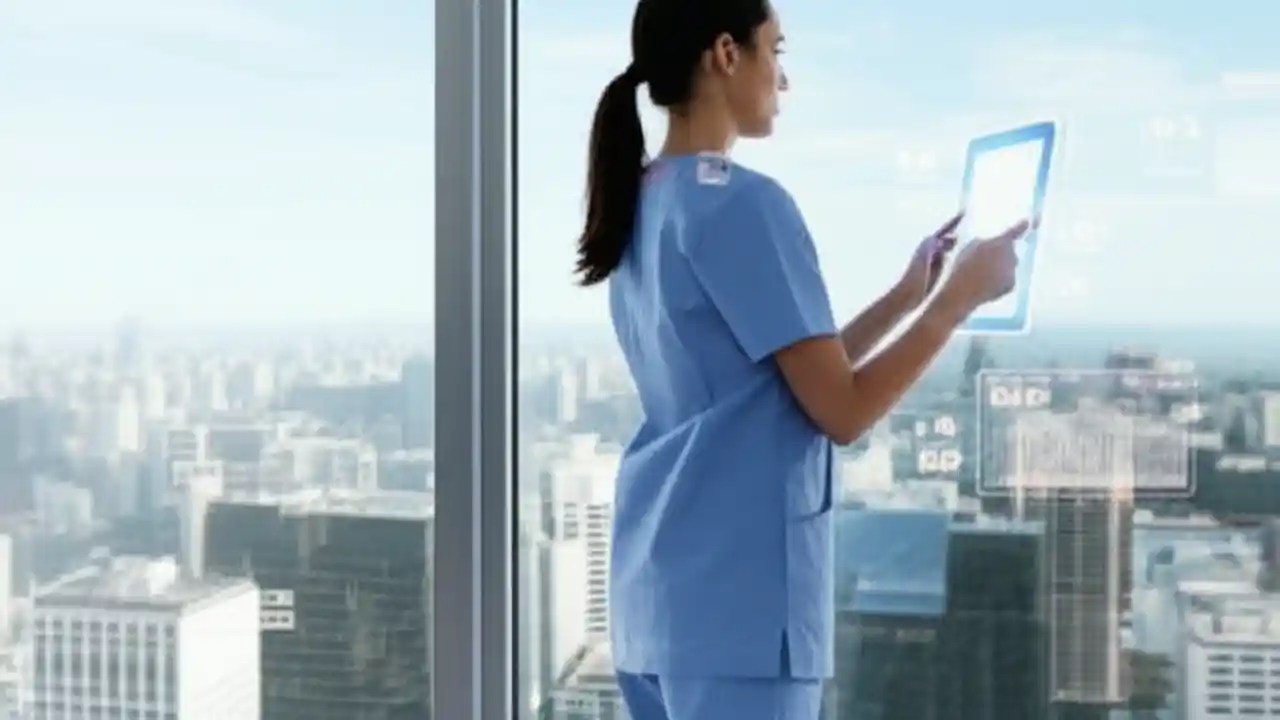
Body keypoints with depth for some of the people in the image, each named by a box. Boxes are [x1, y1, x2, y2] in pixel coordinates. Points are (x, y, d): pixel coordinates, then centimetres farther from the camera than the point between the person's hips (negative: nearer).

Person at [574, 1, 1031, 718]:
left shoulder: (643, 207, 14)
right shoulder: (743, 204, -14)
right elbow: (842, 411, -14)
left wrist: (907, 296, 20)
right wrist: (958, 297, -3)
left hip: (660, 581, 9)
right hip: (739, 588, -9)